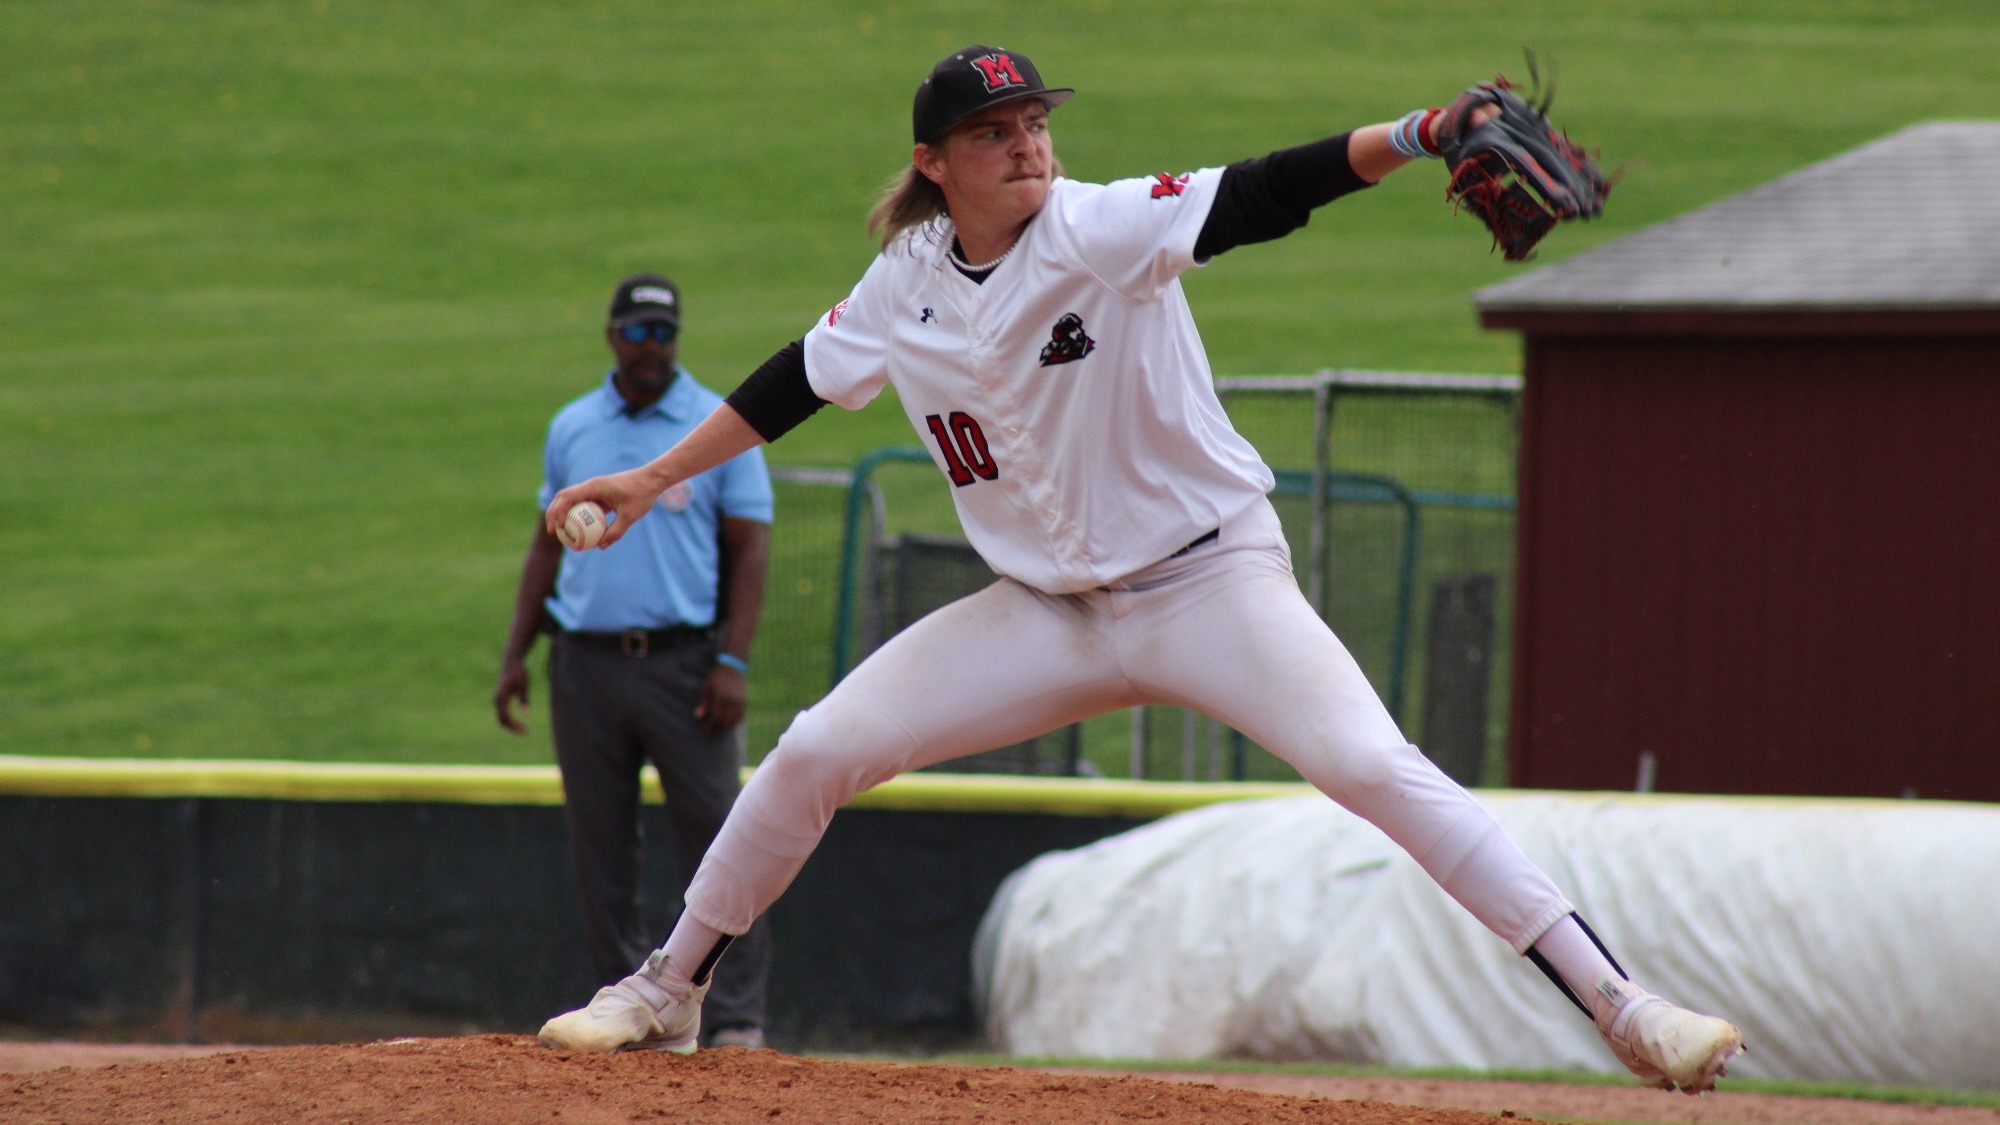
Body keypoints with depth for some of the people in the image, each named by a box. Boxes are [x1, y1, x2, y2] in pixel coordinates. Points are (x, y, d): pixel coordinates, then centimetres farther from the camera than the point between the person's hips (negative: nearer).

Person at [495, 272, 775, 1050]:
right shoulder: (572, 430, 13)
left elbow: (748, 550, -2)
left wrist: (732, 662, -12)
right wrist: (515, 656, 11)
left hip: (682, 659, -4)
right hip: (586, 662, 4)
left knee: (715, 838, -8)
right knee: (600, 846, 6)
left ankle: (738, 1016, -7)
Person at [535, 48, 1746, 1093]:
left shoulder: (1105, 230, -15)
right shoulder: (907, 283, 1)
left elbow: (1266, 194, -28)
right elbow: (796, 382, 17)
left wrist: (1414, 136, -43)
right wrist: (655, 478, 22)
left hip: (1212, 584, -5)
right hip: (1050, 612, 5)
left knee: (1375, 768, -25)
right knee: (814, 752, -2)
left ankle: (1621, 1005, -26)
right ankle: (668, 994, 20)